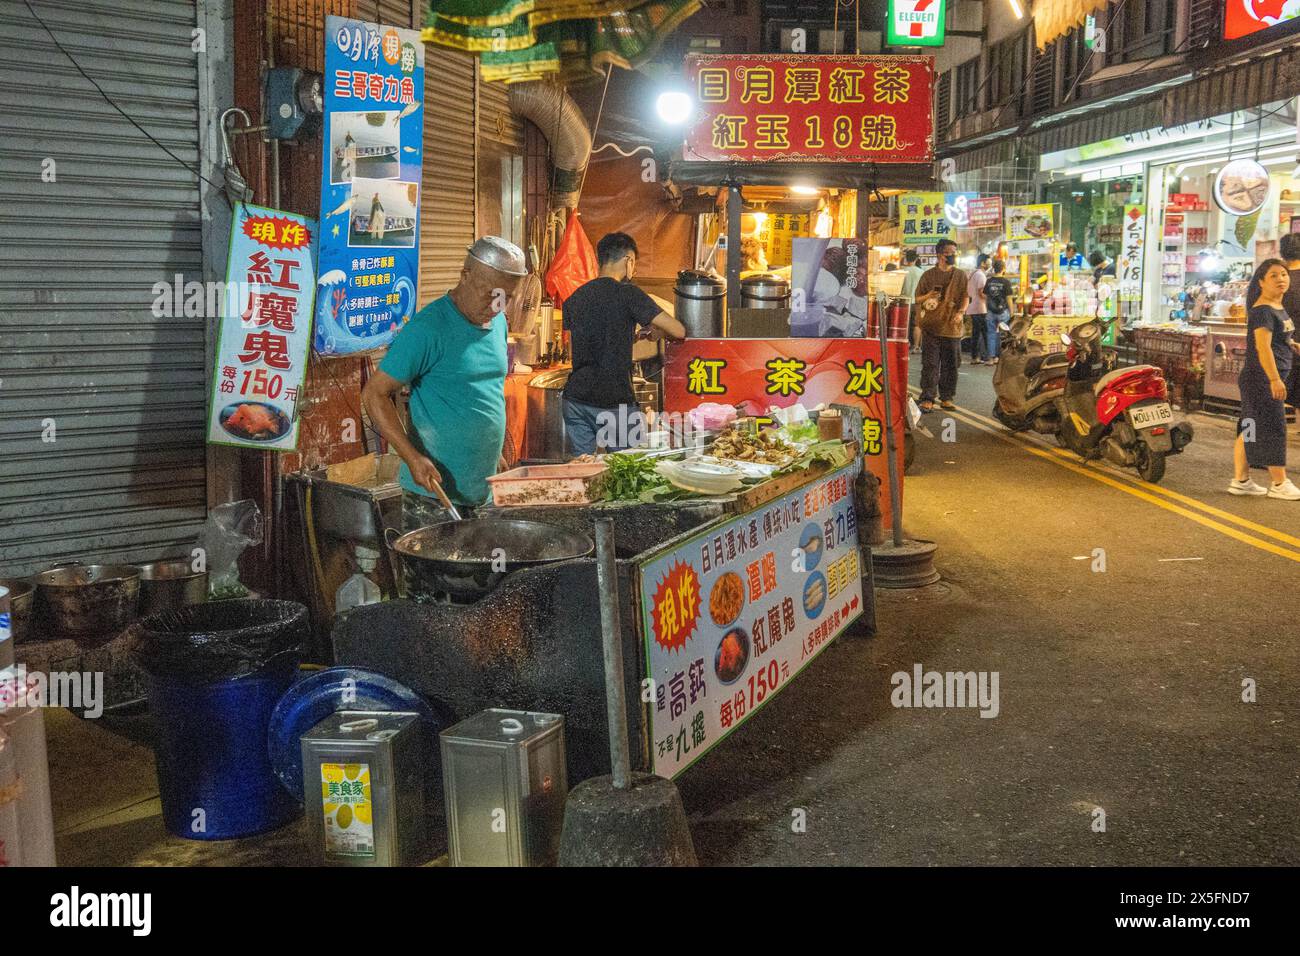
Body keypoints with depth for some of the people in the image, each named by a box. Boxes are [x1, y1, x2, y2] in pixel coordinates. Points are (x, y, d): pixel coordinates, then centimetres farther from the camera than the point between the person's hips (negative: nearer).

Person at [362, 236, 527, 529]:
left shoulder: (498, 323, 10)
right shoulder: (428, 328, -15)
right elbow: (375, 394, -16)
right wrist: (413, 458, -25)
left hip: (486, 492, 8)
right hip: (435, 492, -7)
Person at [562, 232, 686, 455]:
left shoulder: (574, 298, 9)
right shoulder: (627, 293, -8)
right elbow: (678, 331, -10)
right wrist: (652, 330, 13)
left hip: (576, 397, 5)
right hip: (615, 402, -5)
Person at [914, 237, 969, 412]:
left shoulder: (960, 275, 9)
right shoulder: (929, 275, 5)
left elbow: (965, 297, 8)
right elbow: (918, 298, 10)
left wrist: (960, 312, -10)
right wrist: (928, 296, -12)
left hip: (952, 327, 2)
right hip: (931, 326, -2)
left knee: (950, 365, 5)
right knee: (930, 365, -4)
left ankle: (946, 398, 15)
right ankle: (927, 399, -2)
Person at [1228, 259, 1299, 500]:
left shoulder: (1279, 308, 14)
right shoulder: (1262, 310, -17)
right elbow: (1263, 345, -26)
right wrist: (1274, 379, -32)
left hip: (1271, 378, 10)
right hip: (1262, 378, -10)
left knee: (1250, 430, 11)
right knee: (1273, 428, -4)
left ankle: (1241, 480, 16)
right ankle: (1280, 484, 4)